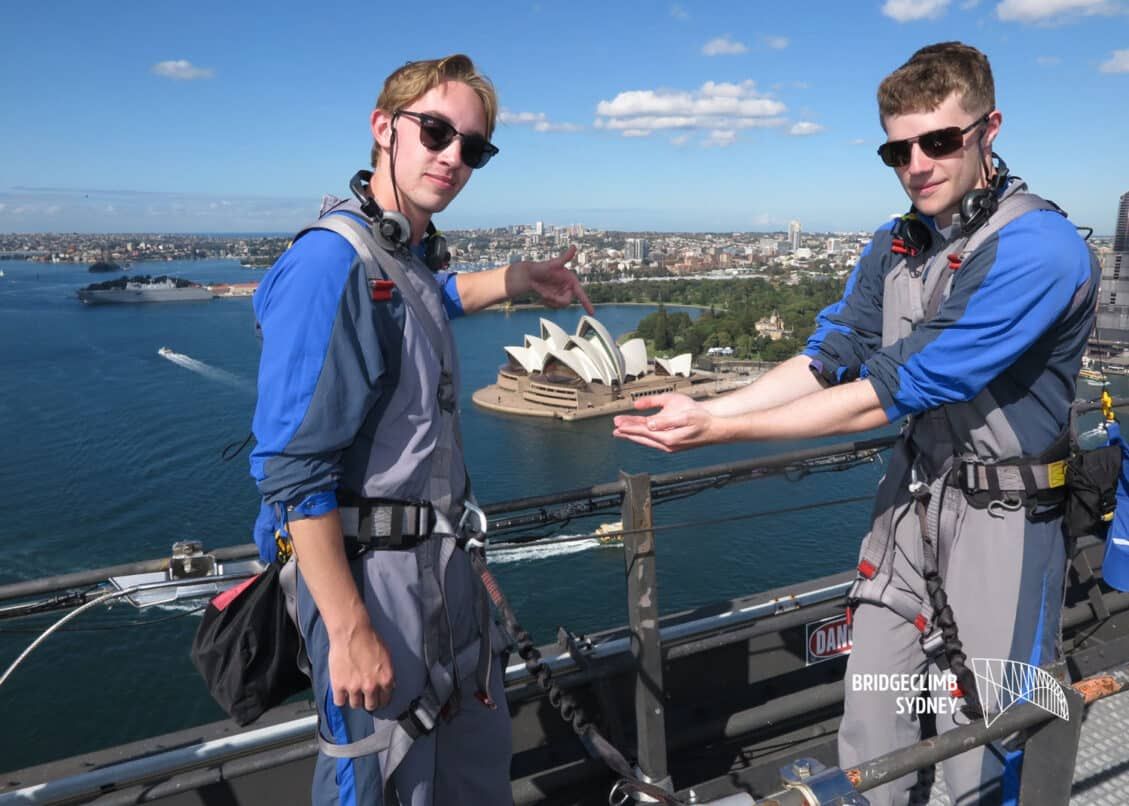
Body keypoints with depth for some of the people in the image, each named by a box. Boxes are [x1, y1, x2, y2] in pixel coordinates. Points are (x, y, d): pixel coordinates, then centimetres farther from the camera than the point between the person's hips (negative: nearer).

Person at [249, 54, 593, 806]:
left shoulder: (415, 252, 6)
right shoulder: (331, 260, -20)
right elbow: (293, 469, -23)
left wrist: (521, 278, 25)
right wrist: (350, 632, -22)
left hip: (442, 559, 9)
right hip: (369, 573, -8)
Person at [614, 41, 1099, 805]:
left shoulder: (1039, 250, -22)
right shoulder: (896, 246, 3)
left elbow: (889, 394, -26)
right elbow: (826, 359, 0)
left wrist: (719, 430, -25)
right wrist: (705, 409, -14)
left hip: (1003, 513, -6)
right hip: (914, 491, 6)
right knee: (869, 714, 15)